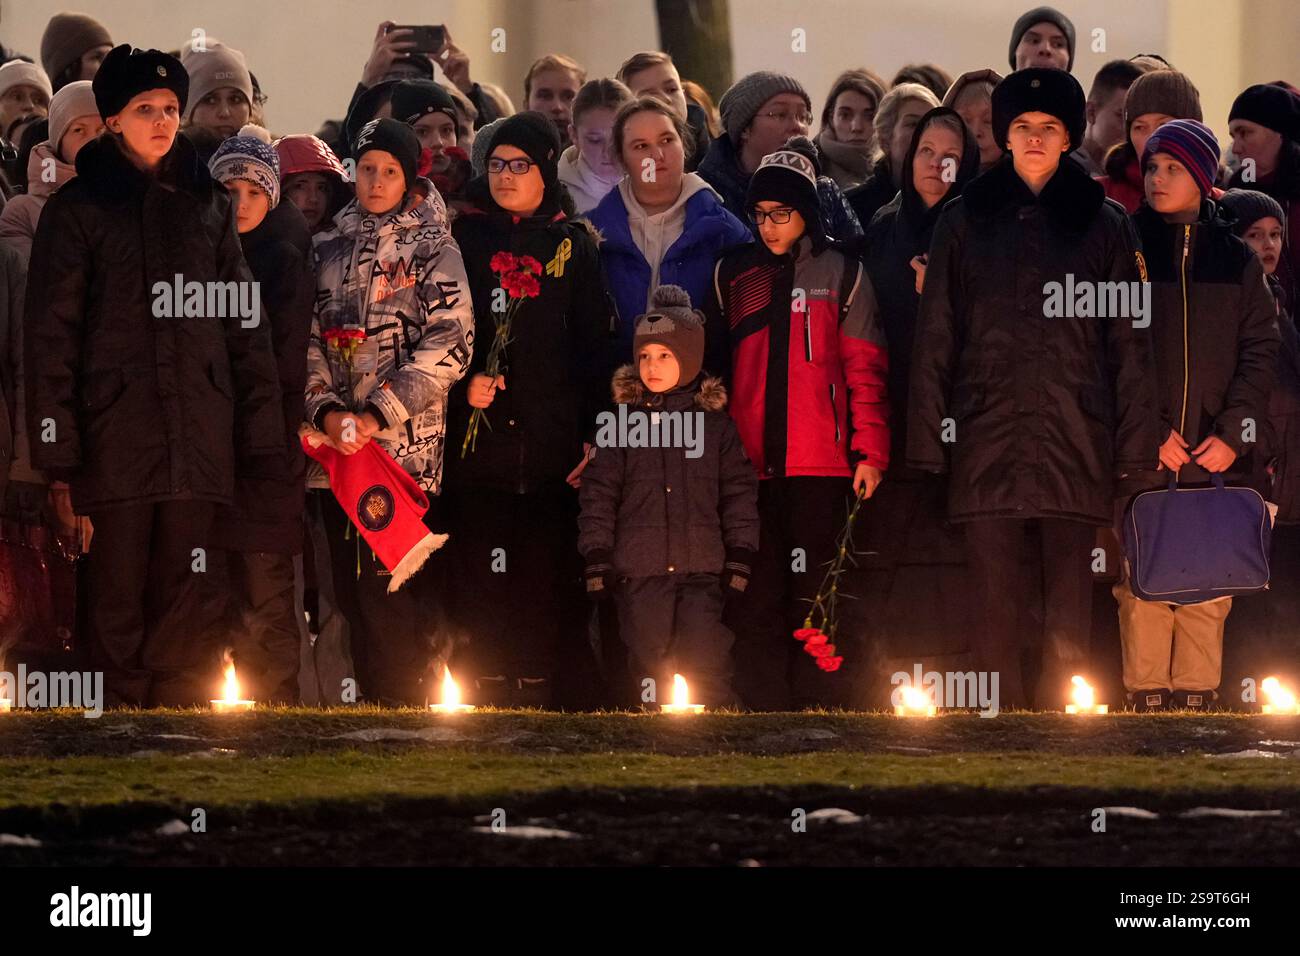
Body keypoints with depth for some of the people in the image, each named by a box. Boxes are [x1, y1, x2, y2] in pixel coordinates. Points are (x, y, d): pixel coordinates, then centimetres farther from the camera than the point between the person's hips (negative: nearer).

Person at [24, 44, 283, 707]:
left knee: (179, 596, 3)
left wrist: (258, 424, 6)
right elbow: (50, 330, 0)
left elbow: (244, 321, 15)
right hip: (117, 426, -3)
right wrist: (56, 446, -9)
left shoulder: (206, 205, 14)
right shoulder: (78, 209, 4)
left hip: (196, 431, 3)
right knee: (119, 596, -3)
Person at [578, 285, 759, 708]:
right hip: (639, 572, 1)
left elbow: (739, 493, 8)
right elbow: (598, 493, 6)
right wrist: (597, 560, -1)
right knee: (650, 668, 4)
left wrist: (740, 558, 2)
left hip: (701, 569, -1)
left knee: (707, 667, -13)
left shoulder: (715, 423, 7)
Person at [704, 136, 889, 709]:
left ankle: (820, 704, 1)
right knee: (757, 595, -1)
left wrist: (871, 451, -4)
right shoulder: (733, 274, 13)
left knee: (814, 591, -3)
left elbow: (865, 370, 4)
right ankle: (762, 708, 2)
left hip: (819, 465, -2)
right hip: (750, 462, 2)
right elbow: (713, 364, 17)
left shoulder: (841, 274, 7)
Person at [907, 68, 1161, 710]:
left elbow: (1128, 340, 8)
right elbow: (935, 338, 10)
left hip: (1073, 438, 0)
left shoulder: (1102, 224, 11)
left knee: (1069, 594, -2)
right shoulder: (965, 221, 12)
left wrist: (1134, 442, 0)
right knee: (993, 597, -2)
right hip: (987, 434, 0)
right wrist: (928, 437, 2)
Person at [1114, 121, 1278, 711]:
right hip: (1142, 459, -2)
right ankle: (1146, 700, -3)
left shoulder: (1236, 261, 12)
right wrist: (1149, 431, -11)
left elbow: (1259, 352, 7)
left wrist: (1234, 433, -6)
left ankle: (1196, 699, 2)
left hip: (1216, 458, 2)